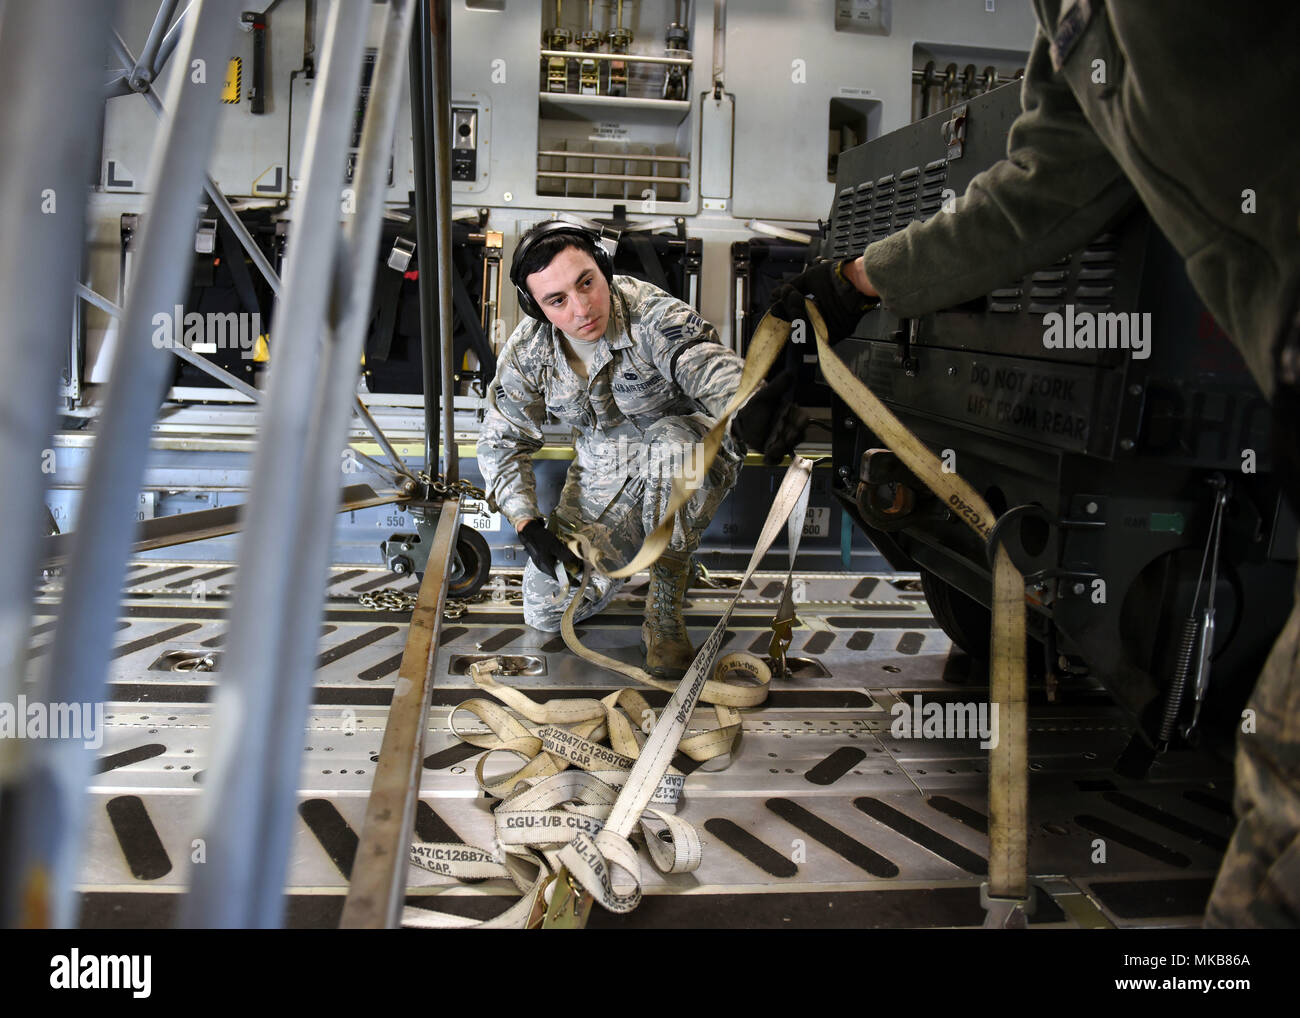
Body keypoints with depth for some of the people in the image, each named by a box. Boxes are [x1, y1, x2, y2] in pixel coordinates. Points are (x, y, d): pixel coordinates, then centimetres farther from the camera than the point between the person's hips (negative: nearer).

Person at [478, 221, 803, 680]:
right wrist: (528, 524, -14)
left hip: (688, 450, -4)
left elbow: (708, 365, -48)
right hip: (602, 473, 4)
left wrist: (746, 407, -73)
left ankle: (665, 609, -21)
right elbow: (502, 440, 0)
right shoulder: (525, 353, -12)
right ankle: (633, 544, 24)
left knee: (672, 445, -43)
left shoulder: (651, 314, -28)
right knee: (545, 610, -4)